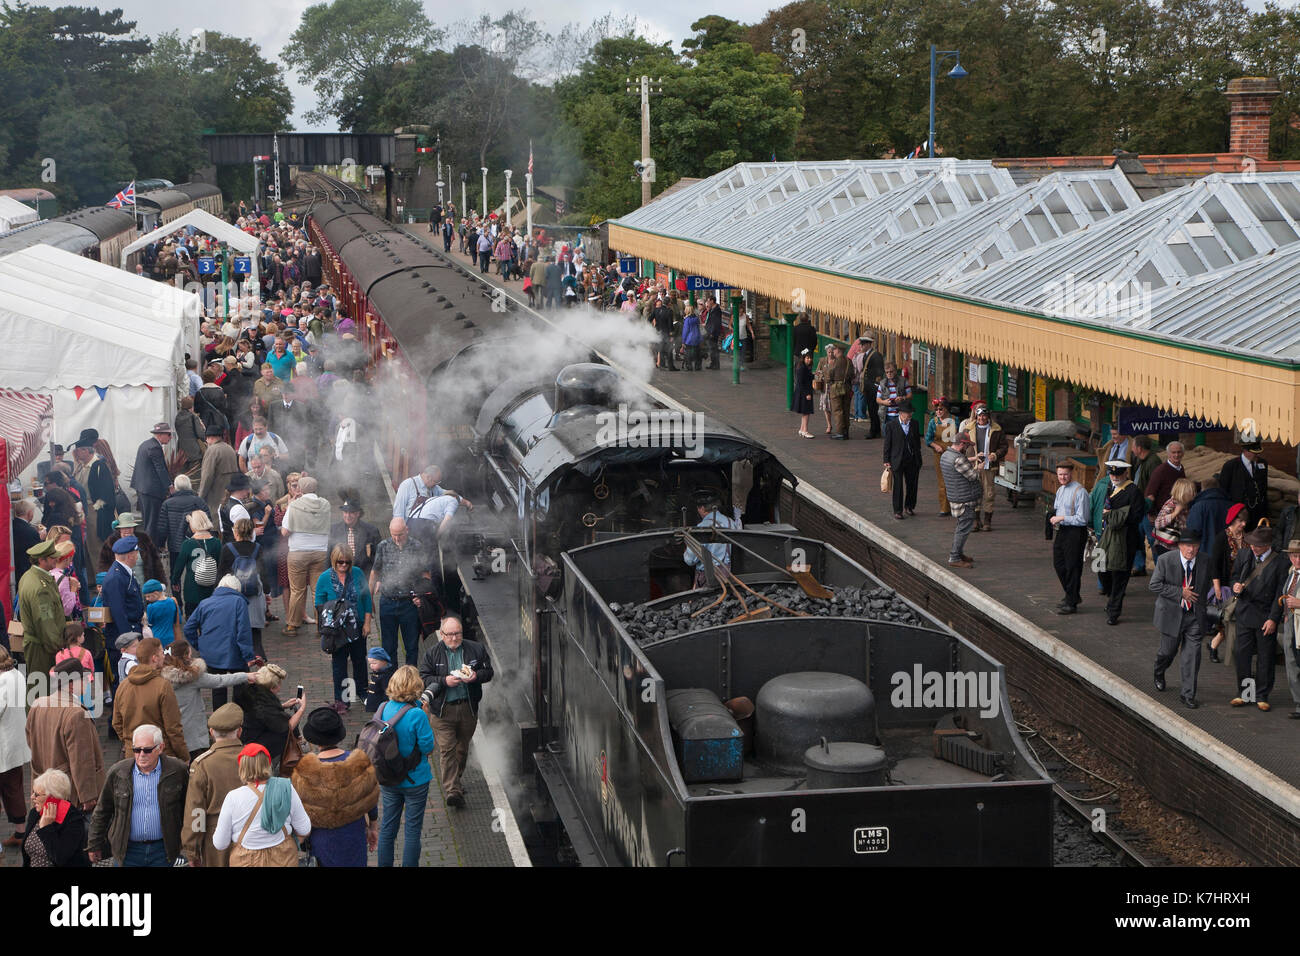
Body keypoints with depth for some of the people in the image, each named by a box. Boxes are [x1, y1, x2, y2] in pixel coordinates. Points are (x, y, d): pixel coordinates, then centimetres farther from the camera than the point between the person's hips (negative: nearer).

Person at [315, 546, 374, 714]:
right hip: (338, 629, -2)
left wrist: (367, 622, 0)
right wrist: (328, 627, -15)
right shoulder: (324, 578, -9)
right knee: (339, 664, 1)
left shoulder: (357, 573, -4)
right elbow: (319, 606, -3)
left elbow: (366, 598, 3)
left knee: (360, 660, 15)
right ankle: (341, 700, 8)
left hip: (358, 627, 2)